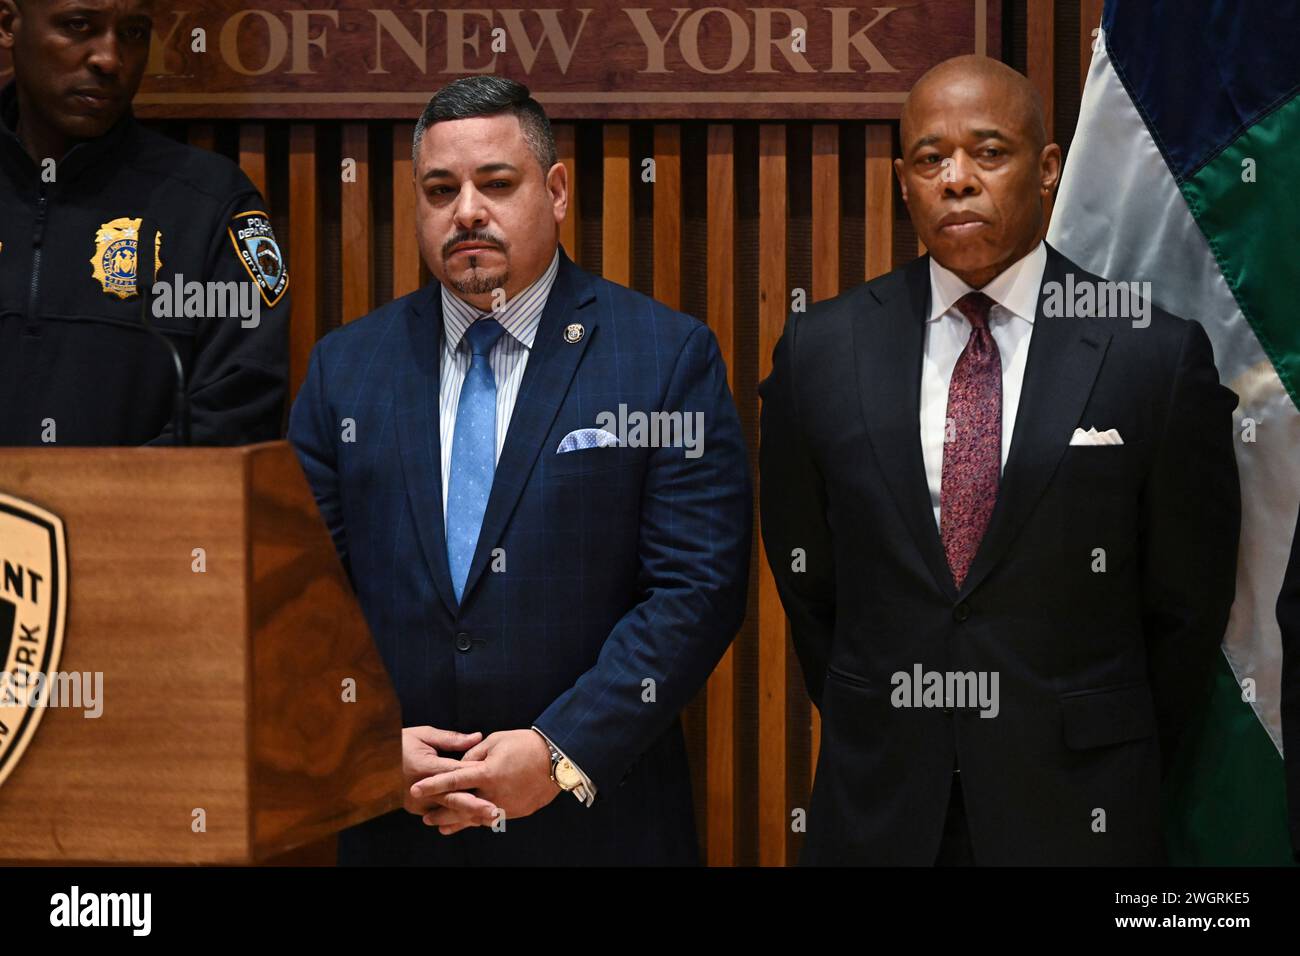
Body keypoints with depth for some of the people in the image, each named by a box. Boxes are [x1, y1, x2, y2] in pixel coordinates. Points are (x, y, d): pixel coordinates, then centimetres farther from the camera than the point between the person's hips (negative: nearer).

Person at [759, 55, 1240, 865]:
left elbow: (1186, 604, 1)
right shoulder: (820, 350, 0)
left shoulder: (1158, 356, -6)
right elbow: (807, 583, 9)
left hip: (1074, 808, -1)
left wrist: (1115, 775, 7)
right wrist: (872, 741, 10)